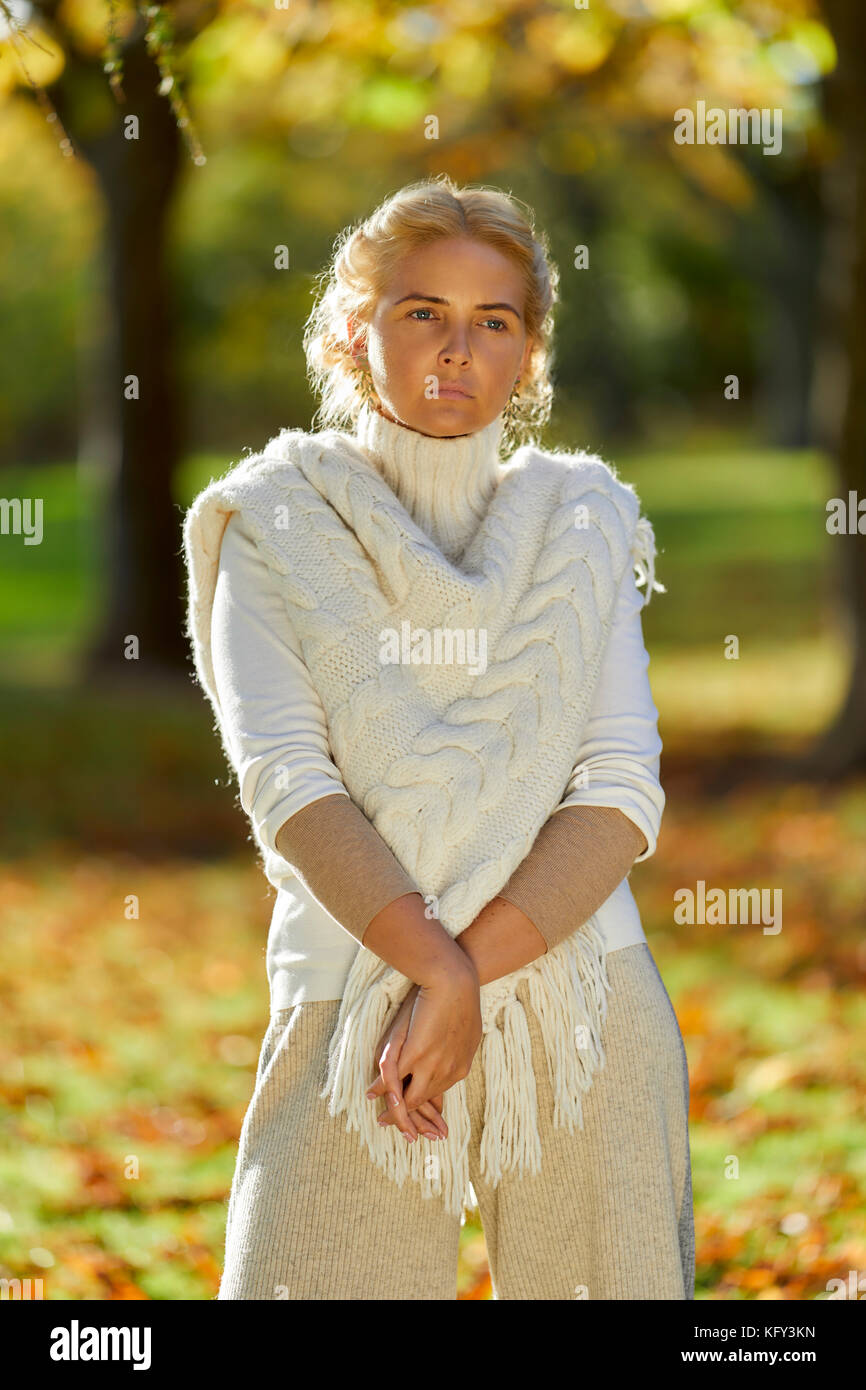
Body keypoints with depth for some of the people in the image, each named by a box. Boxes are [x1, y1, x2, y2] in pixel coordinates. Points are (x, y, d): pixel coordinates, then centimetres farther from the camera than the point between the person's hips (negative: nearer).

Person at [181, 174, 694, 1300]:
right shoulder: (276, 522, 6)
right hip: (355, 1014, -2)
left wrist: (473, 973, -13)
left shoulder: (580, 525, 11)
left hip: (582, 1003, 2)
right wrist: (436, 963, -18)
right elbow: (285, 780, -6)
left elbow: (623, 795, 0)